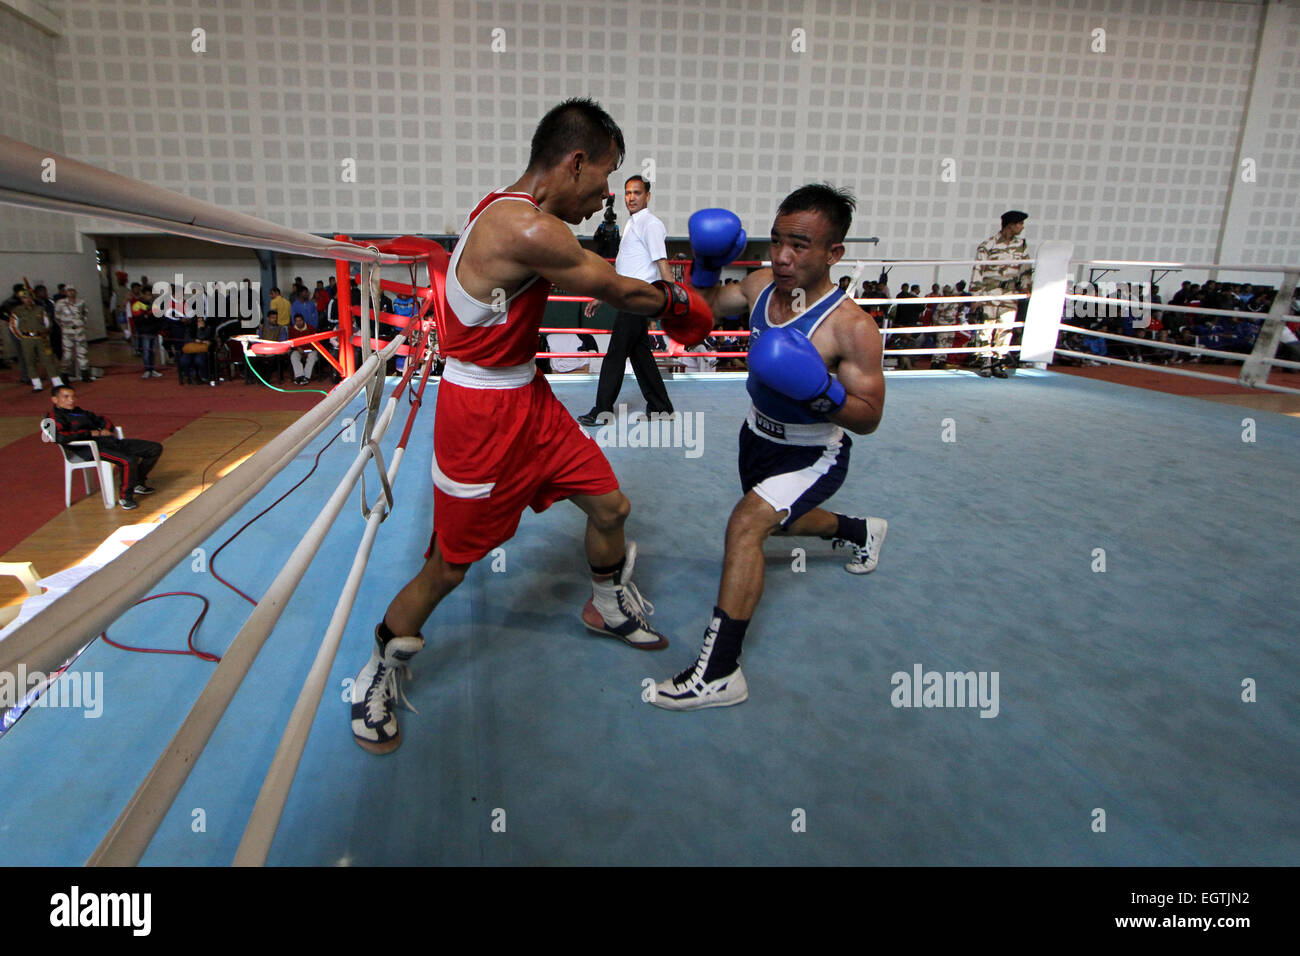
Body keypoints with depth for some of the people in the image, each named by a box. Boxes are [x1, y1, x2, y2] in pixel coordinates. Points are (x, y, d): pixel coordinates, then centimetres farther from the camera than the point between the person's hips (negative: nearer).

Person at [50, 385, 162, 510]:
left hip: (111, 442, 9)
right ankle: (125, 497, -16)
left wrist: (107, 431, 12)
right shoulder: (56, 418, 0)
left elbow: (102, 420, 36)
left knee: (155, 448, 4)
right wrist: (92, 433, -13)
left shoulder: (80, 412, 25)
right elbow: (61, 437, -19)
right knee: (129, 461, -36)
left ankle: (138, 483, 18)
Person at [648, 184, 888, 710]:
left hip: (812, 454, -8)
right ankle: (860, 532, 62)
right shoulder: (762, 284, -12)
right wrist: (706, 265, -13)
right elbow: (706, 307, 6)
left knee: (746, 524, -27)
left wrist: (820, 394, -42)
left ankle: (719, 673, -19)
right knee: (780, 524, 30)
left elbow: (869, 417, -24)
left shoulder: (852, 327, -30)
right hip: (758, 434, 8)